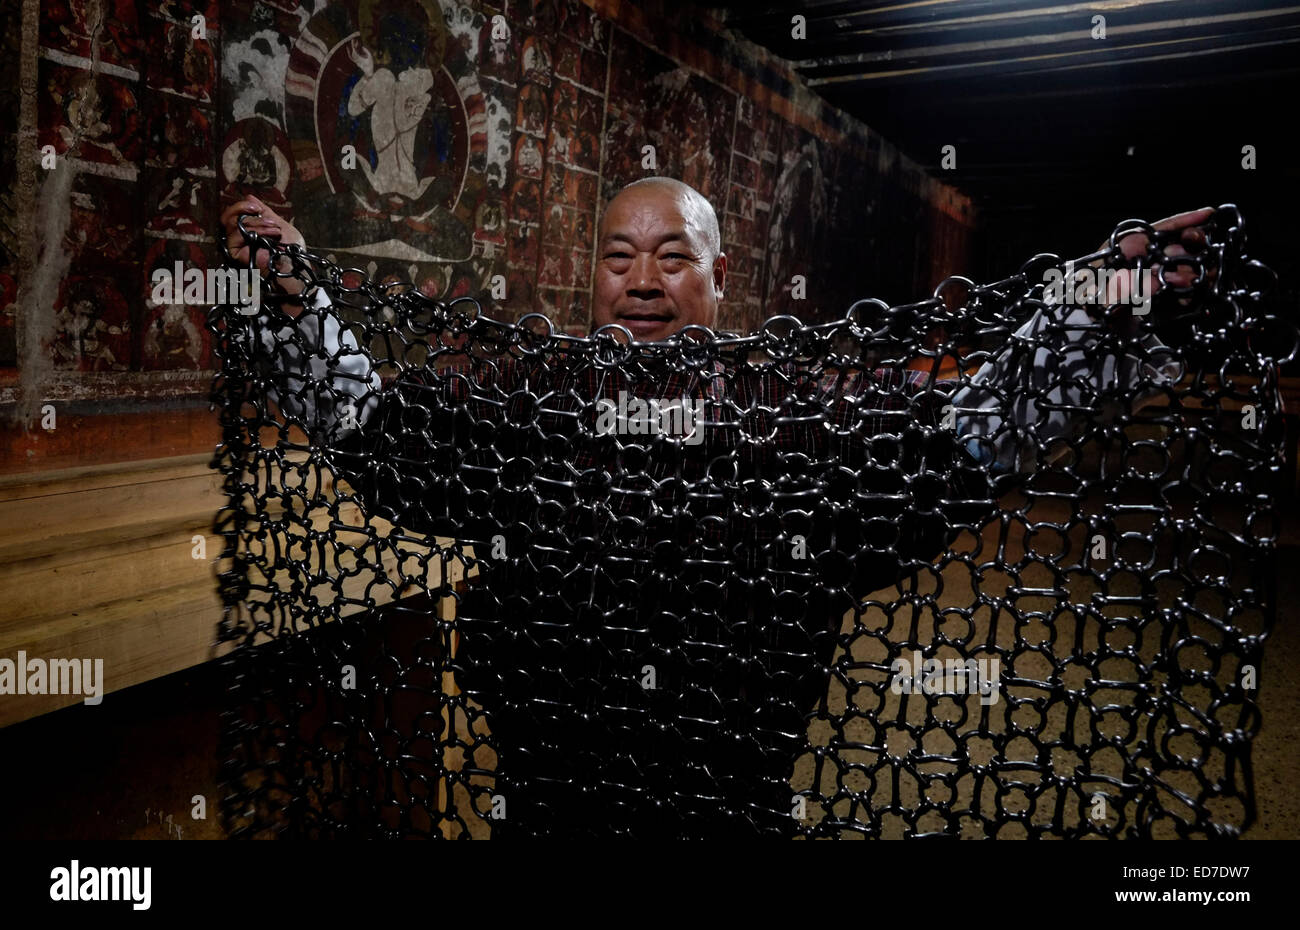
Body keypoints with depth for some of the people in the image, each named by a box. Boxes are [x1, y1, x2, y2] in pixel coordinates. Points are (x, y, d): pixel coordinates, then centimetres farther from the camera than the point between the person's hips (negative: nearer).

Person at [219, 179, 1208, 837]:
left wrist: (1096, 314, -17)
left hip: (730, 803, -1)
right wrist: (294, 300, -6)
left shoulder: (797, 414, -7)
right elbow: (371, 420, 2)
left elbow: (969, 427, -9)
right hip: (546, 799, 2)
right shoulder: (527, 401, -2)